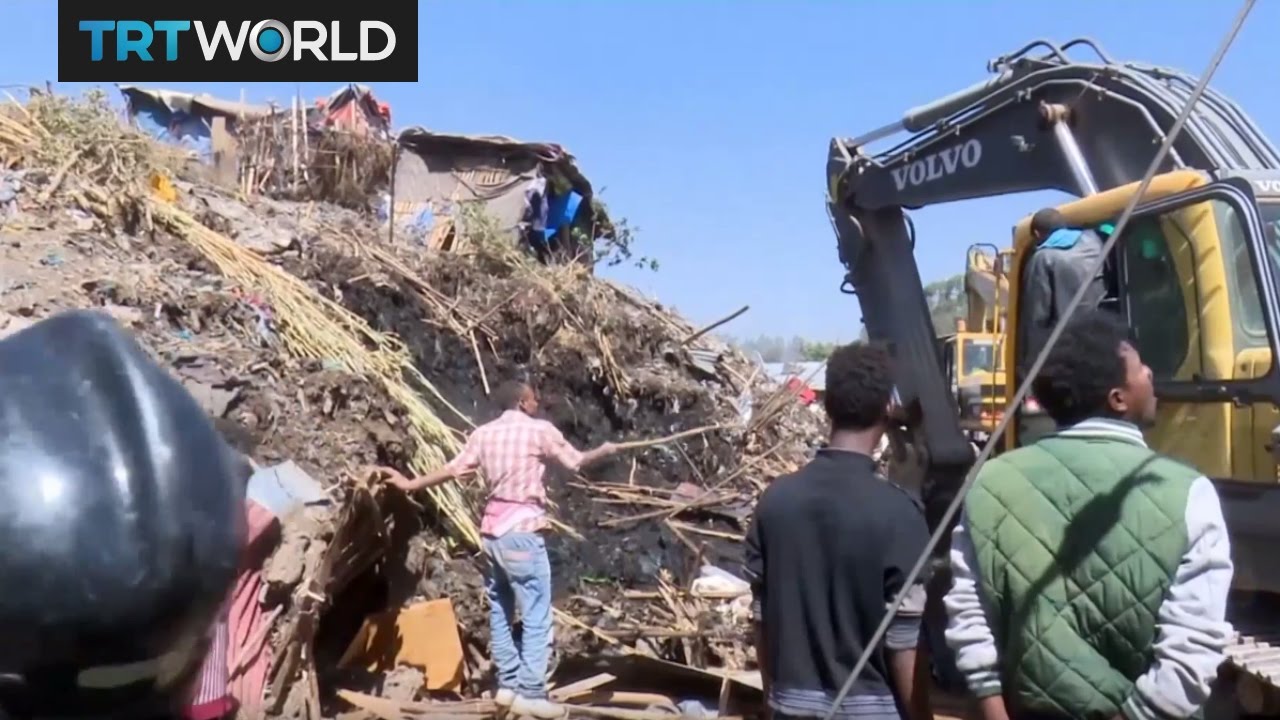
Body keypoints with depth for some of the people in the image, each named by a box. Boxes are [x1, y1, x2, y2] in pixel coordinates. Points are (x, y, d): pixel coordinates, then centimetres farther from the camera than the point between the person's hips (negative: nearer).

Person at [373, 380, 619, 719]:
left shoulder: (483, 433, 9)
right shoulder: (539, 430, -5)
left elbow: (453, 469, 6)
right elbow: (575, 461, 4)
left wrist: (410, 484, 15)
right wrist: (604, 451, 23)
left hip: (492, 528, 7)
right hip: (521, 530, -7)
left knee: (500, 611, 15)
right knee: (536, 615, -2)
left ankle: (508, 684, 22)